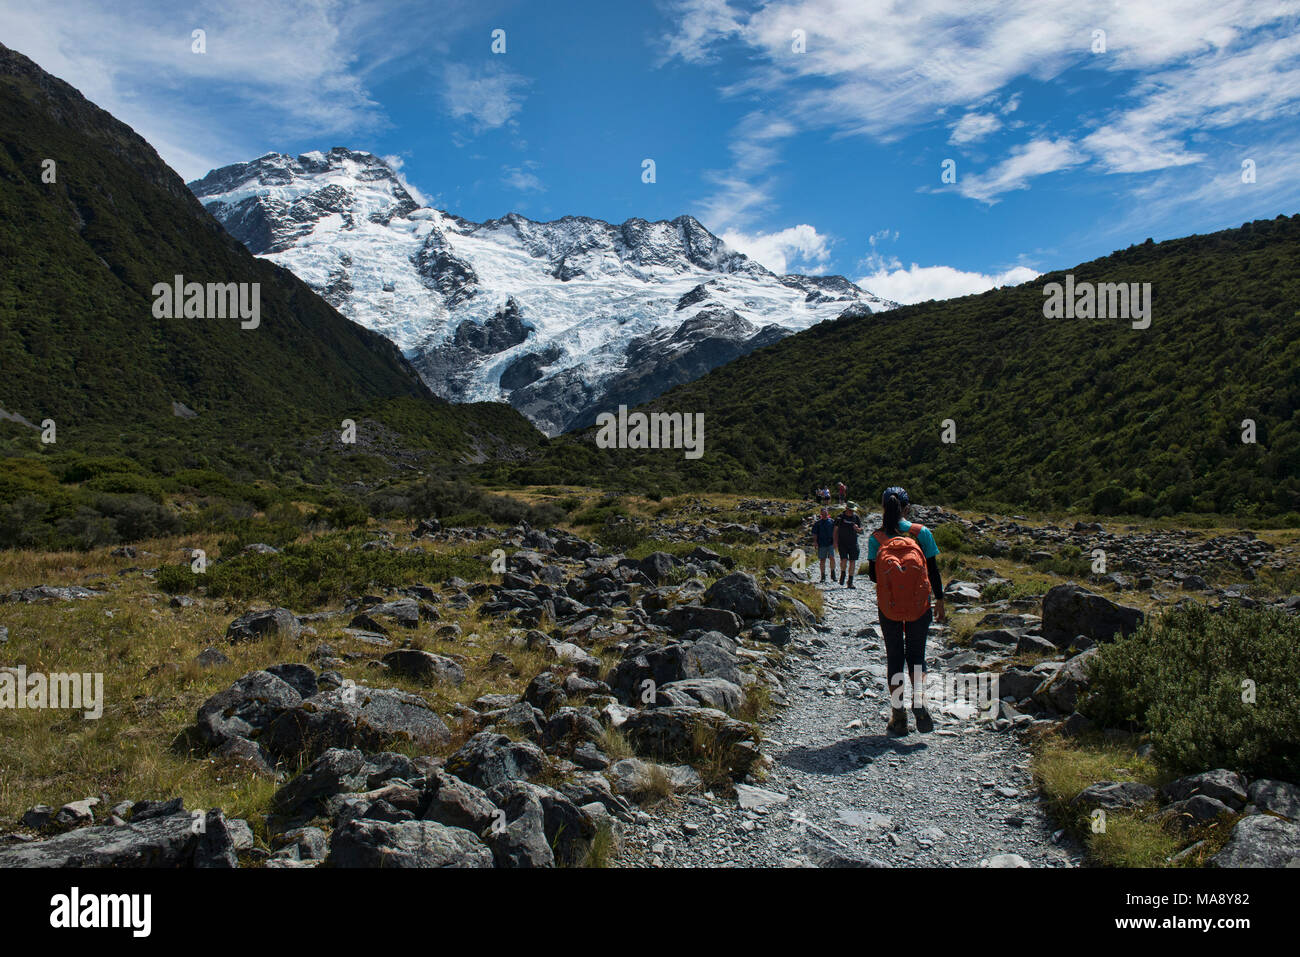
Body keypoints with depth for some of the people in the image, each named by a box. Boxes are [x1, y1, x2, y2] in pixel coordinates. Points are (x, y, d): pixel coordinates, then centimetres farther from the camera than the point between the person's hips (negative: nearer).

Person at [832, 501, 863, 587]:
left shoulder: (856, 517, 5)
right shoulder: (840, 517, 0)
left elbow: (861, 529, 10)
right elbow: (835, 530, 5)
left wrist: (857, 528, -14)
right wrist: (835, 543, 0)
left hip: (853, 543, 2)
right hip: (842, 543, -2)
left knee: (852, 562, 0)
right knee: (844, 560, -17)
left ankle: (850, 582, 10)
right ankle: (842, 574, 13)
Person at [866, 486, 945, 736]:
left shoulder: (876, 538, -6)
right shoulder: (922, 533, -5)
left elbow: (872, 575, -2)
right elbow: (933, 571, -1)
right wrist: (940, 601, 10)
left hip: (888, 607, 0)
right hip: (920, 606, 0)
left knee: (894, 657, 10)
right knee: (916, 655, 15)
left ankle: (898, 717, 11)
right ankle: (919, 703, -6)